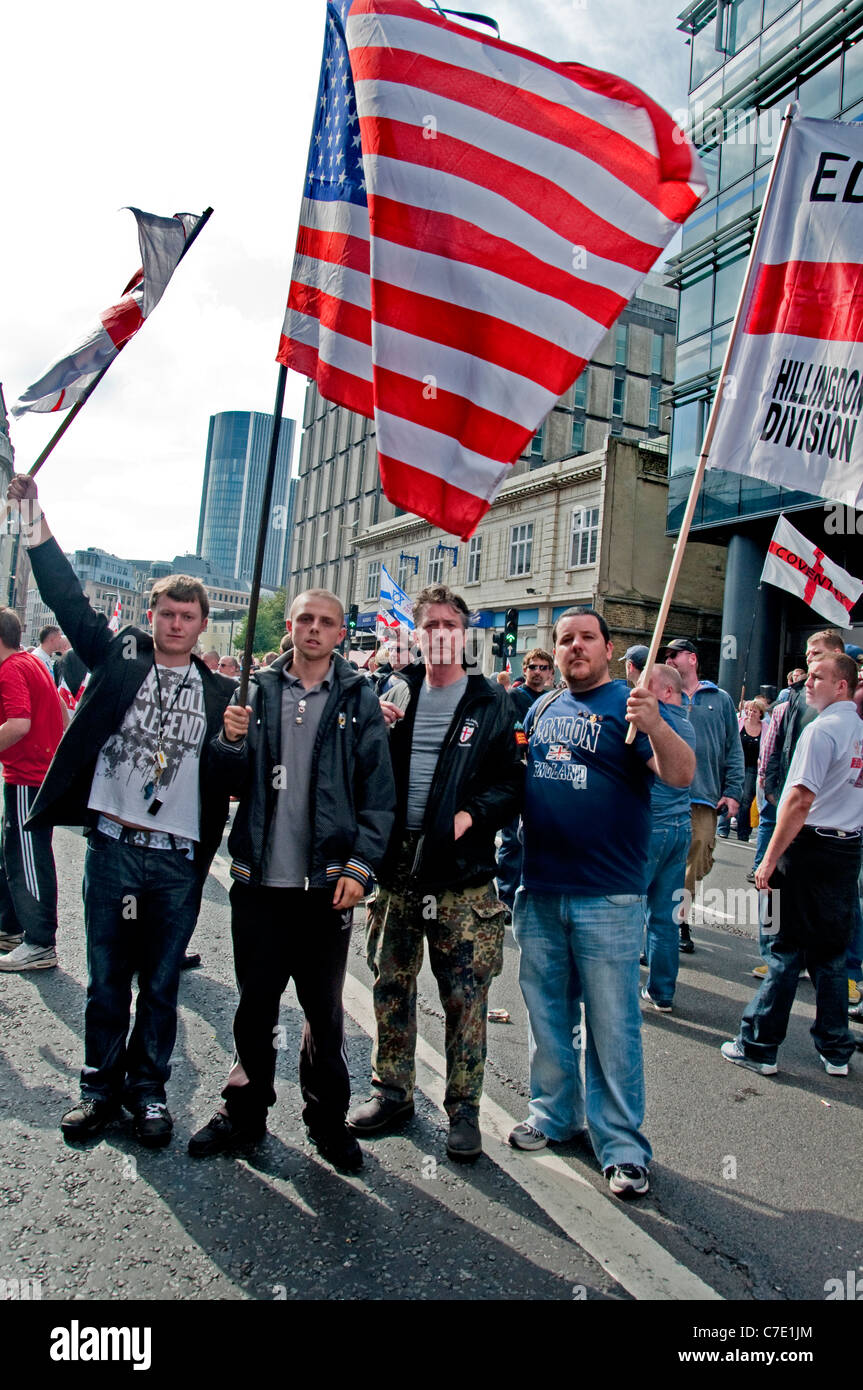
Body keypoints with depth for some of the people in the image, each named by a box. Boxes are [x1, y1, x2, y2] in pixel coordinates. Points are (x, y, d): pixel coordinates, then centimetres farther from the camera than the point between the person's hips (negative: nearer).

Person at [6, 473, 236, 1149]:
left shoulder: (221, 693, 6)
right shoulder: (119, 656, 6)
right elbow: (70, 600, 3)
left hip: (179, 860, 0)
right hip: (111, 845, 0)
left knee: (160, 986, 11)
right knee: (107, 980, 11)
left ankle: (149, 1090, 28)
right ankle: (102, 1087, 29)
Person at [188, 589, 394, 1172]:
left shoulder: (359, 700, 0)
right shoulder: (259, 690, 6)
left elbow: (379, 792, -1)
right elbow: (236, 782, 7)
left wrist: (360, 865, -10)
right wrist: (232, 741, -13)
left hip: (326, 882, -2)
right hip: (260, 878, 2)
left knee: (325, 1011, 10)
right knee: (255, 1003, 13)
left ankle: (328, 1119, 28)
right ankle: (245, 1111, 32)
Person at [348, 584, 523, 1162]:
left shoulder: (491, 702, 1)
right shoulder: (397, 694, 9)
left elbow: (514, 780, -1)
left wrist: (474, 814, -15)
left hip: (462, 874, -3)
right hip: (398, 868, 4)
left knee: (466, 996, 2)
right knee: (391, 985, 14)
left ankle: (464, 1109, 18)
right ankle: (392, 1092, 31)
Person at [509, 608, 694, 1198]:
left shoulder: (631, 703, -7)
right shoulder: (543, 707, 10)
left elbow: (682, 774, -20)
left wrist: (656, 724, -38)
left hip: (608, 896, -5)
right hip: (539, 890, 6)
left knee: (612, 1026, 3)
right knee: (547, 1014, 18)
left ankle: (622, 1145, 17)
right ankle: (554, 1112, 35)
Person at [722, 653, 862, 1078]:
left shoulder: (822, 729, -14)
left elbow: (800, 801, -20)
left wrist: (770, 859, -16)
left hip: (809, 849, -7)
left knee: (787, 949, -1)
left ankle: (759, 1046, 9)